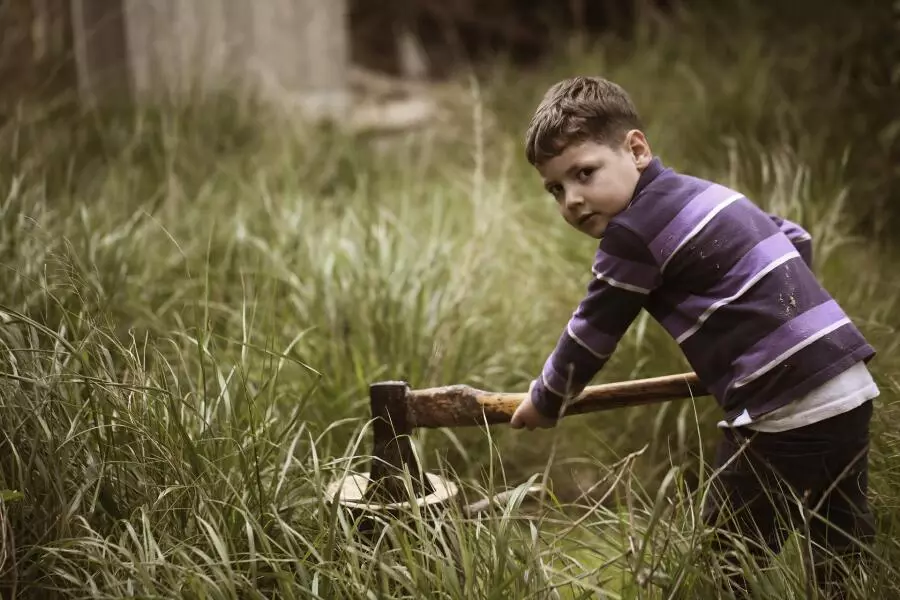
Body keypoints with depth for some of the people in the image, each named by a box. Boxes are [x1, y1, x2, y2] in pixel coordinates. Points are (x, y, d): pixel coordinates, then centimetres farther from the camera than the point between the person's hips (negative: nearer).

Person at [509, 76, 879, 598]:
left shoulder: (634, 231, -8)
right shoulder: (703, 193, 17)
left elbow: (592, 335, 1)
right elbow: (795, 239, 29)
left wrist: (545, 402, 17)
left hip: (784, 413, -9)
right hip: (851, 388, 9)